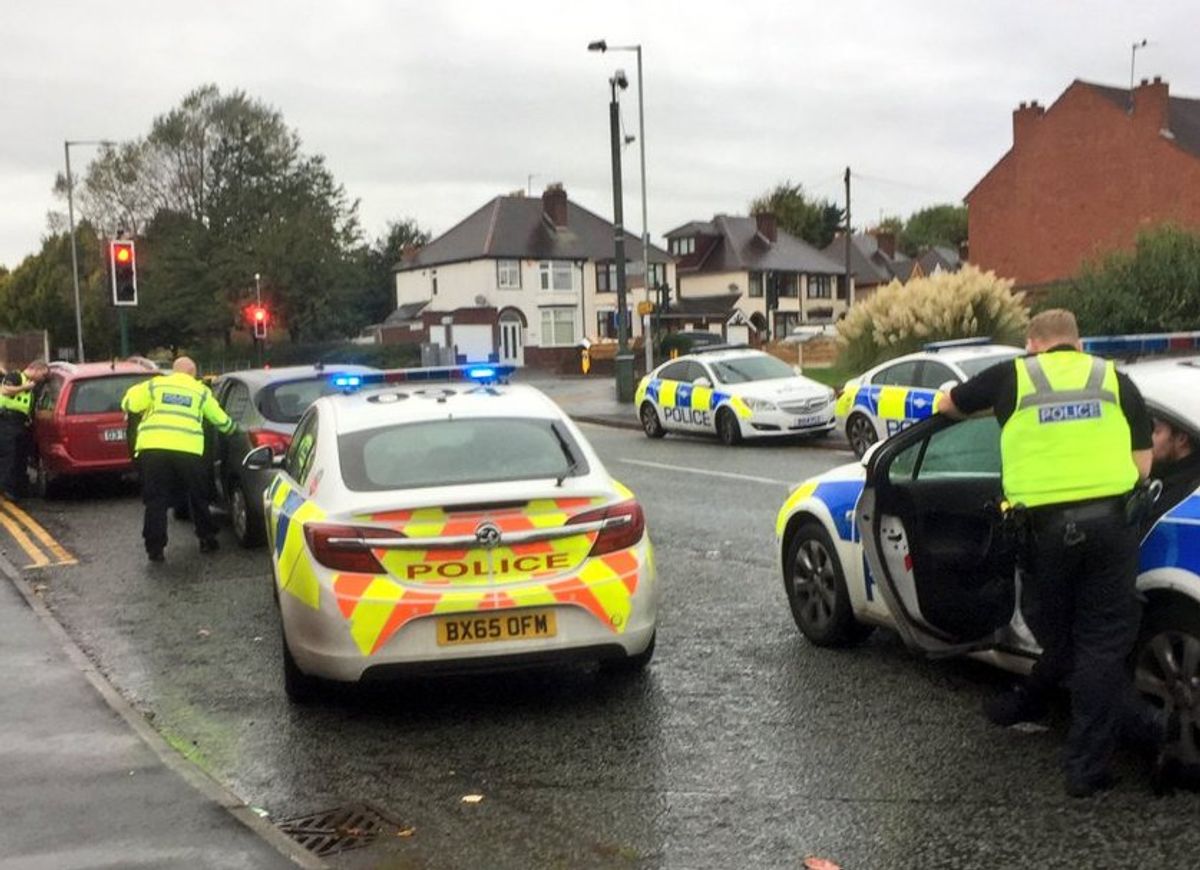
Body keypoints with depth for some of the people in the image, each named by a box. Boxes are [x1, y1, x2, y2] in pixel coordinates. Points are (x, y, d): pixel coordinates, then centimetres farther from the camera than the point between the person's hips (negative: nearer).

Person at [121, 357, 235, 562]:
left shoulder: (155, 385, 14)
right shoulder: (201, 391, 17)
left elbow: (128, 404, 7)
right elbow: (222, 421, 23)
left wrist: (135, 390, 29)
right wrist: (231, 429, 46)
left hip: (153, 448, 0)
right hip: (188, 450, 0)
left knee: (156, 500, 6)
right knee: (197, 498, 18)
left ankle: (155, 548, 3)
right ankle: (207, 539, 26)